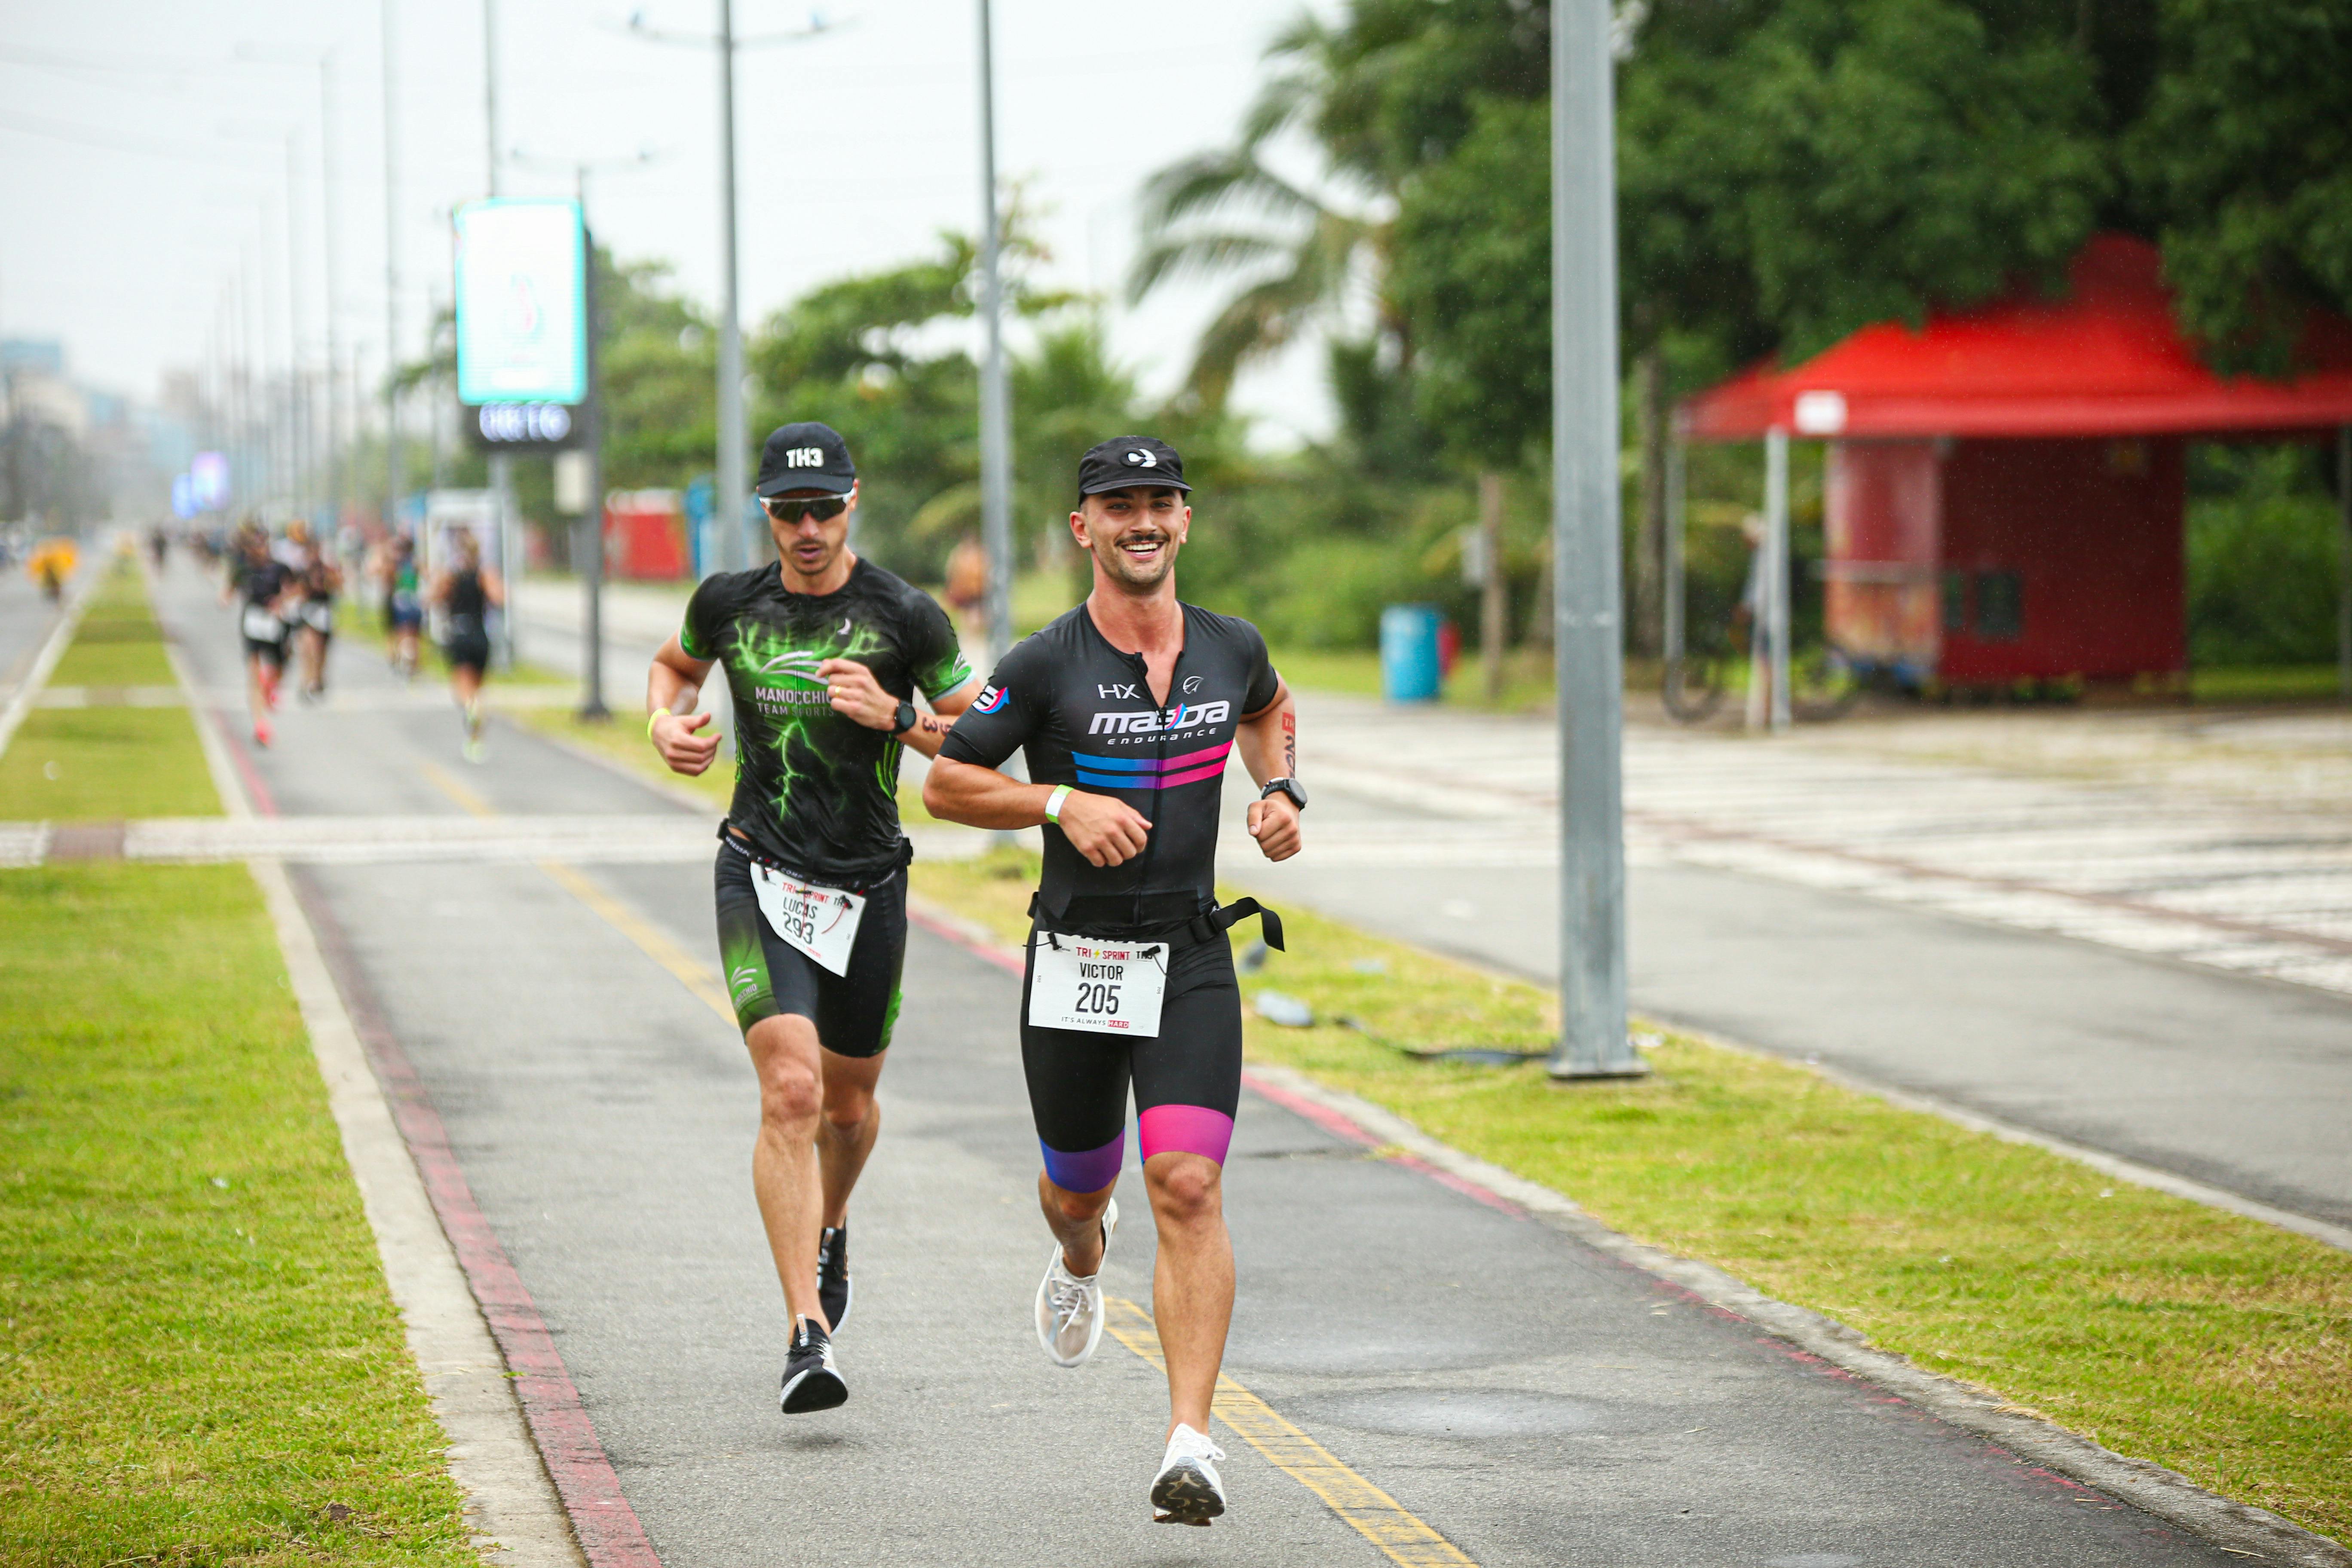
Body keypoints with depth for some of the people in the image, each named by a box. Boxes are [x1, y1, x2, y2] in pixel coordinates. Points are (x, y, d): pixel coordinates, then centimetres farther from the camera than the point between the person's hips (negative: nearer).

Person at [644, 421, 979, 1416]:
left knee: (849, 1103, 15)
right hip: (760, 877, -1)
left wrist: (895, 715, -18)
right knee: (791, 1089, -19)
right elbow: (674, 663, 23)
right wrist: (664, 722, 2)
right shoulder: (729, 603, 1)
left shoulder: (906, 617, -6)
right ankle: (809, 1335, -22)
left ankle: (828, 1231, 51)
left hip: (868, 887, 1)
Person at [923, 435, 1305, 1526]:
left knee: (1189, 1190, -14)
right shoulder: (1046, 667, -9)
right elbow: (944, 785, -4)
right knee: (1078, 1186, 16)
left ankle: (1191, 1444, -18)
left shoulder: (1231, 649, 3)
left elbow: (1268, 709, 27)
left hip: (1191, 961, 1)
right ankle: (1081, 1260, 56)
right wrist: (1065, 803, -16)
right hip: (1072, 963, -1)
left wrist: (1281, 794, 8)